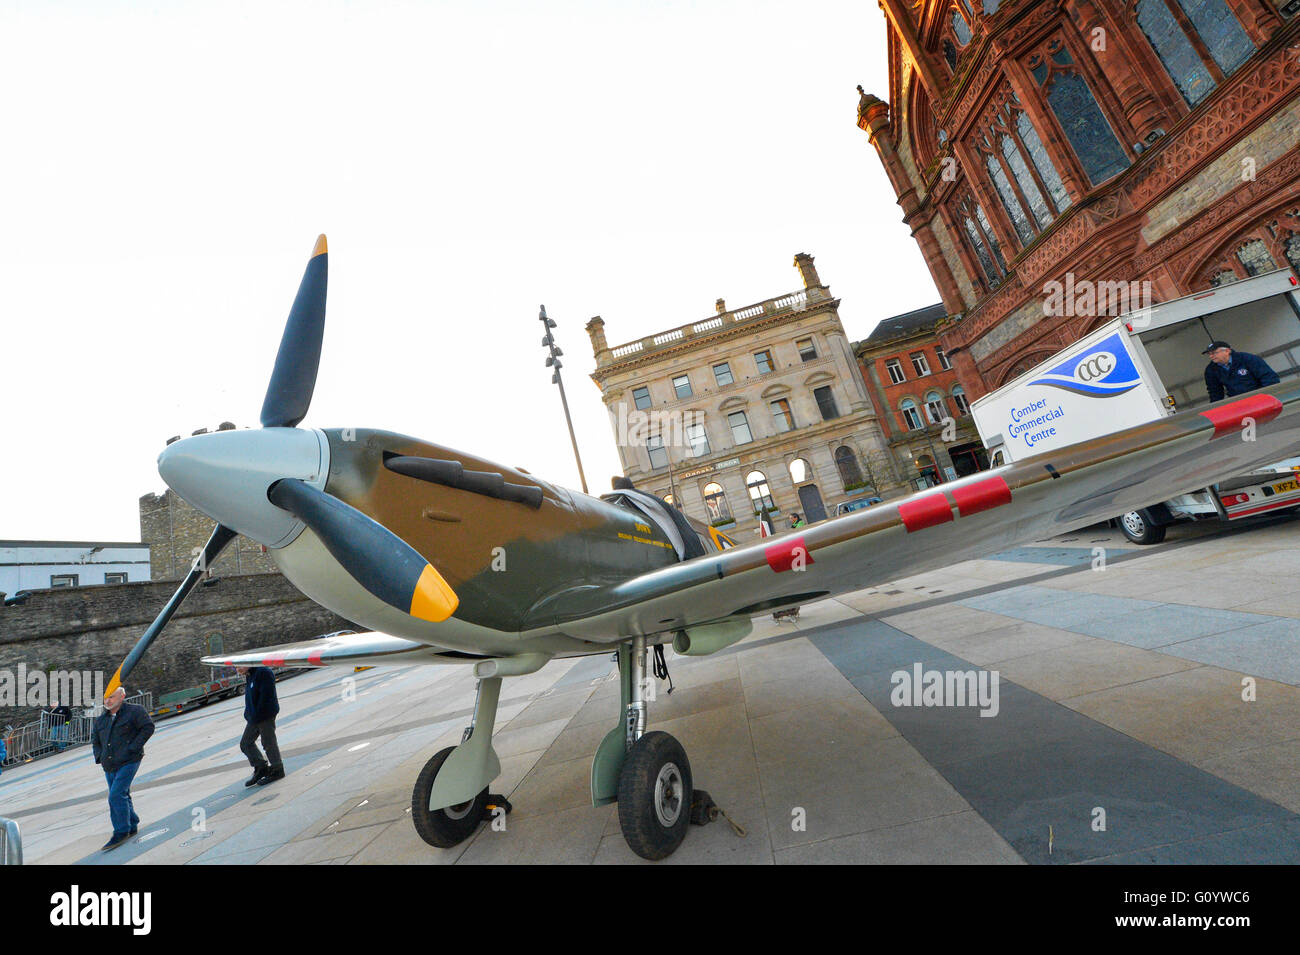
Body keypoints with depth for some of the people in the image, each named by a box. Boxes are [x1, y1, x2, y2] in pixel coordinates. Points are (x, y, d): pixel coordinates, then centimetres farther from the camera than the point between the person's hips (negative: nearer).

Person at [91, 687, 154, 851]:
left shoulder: (134, 711, -8)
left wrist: (132, 748, -16)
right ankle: (132, 826, 28)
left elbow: (148, 727, -11)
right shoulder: (101, 719, 10)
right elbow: (95, 740, 22)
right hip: (109, 766, 7)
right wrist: (100, 757, 7)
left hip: (128, 762, -7)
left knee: (116, 796, -12)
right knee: (122, 796, 14)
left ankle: (121, 832, -1)